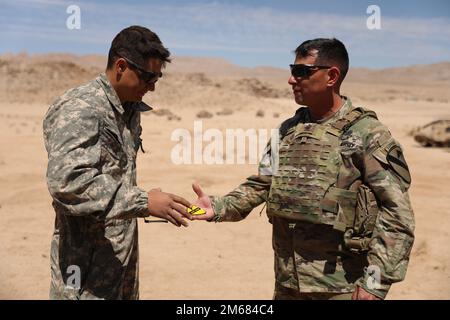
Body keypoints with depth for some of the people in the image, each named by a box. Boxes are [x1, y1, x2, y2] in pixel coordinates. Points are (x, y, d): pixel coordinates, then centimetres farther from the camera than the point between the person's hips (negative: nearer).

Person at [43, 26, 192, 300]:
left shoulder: (131, 108, 11)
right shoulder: (79, 110, -18)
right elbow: (66, 181, -30)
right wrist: (144, 202, -30)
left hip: (125, 250, 8)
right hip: (88, 260, -8)